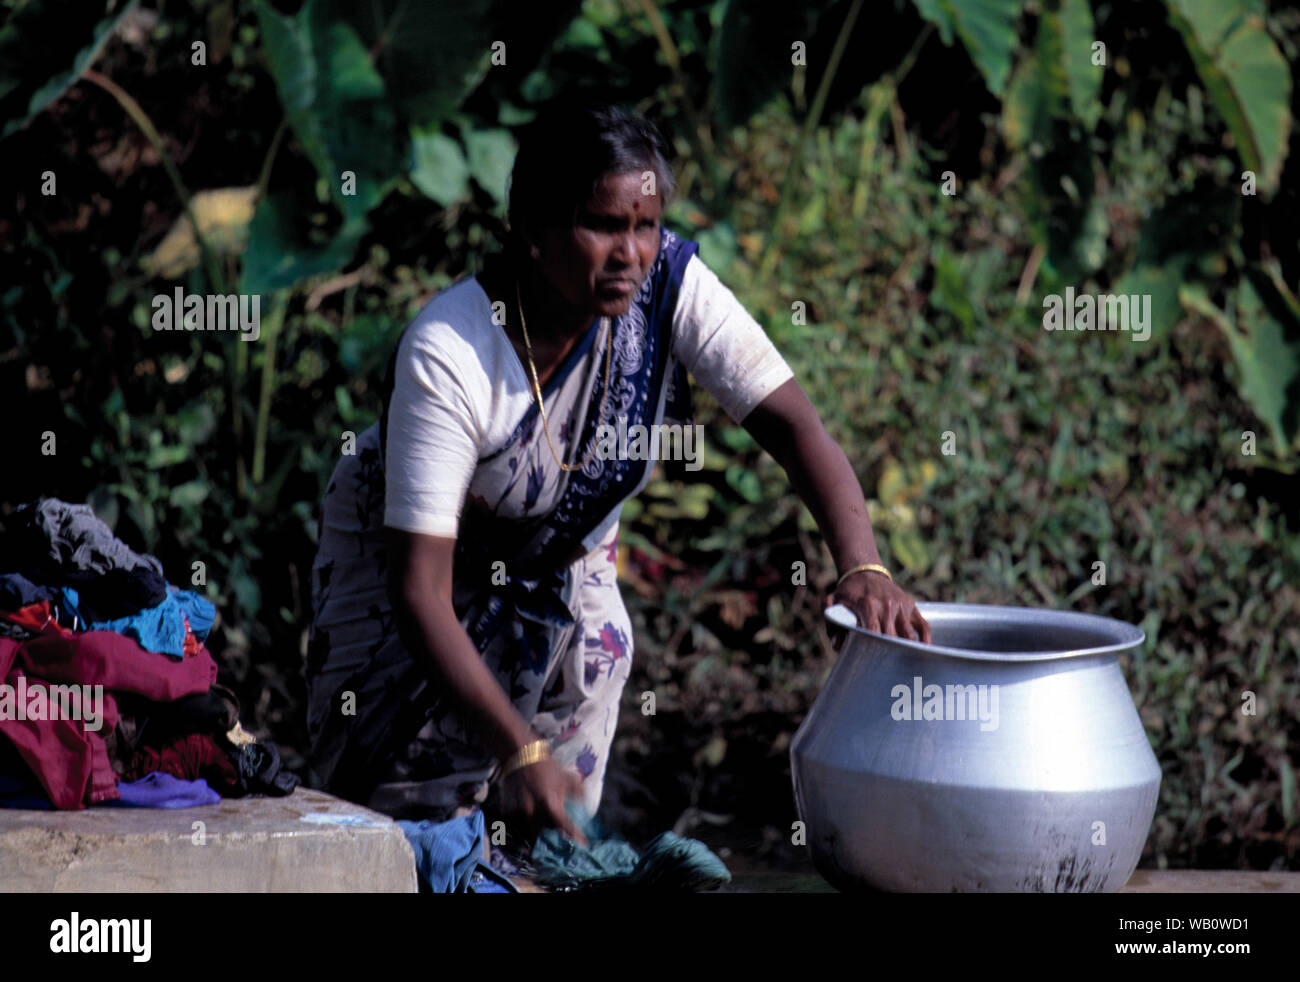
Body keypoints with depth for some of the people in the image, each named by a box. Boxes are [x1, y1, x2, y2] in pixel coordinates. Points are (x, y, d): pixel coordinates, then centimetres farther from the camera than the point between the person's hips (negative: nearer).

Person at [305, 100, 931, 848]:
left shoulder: (670, 283, -25)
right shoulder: (447, 356, -36)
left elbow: (791, 423, -27)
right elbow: (421, 590, -37)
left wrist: (862, 566, -45)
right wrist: (516, 752, -45)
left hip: (564, 559, 4)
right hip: (406, 553, -4)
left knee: (564, 825, 3)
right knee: (414, 816, -4)